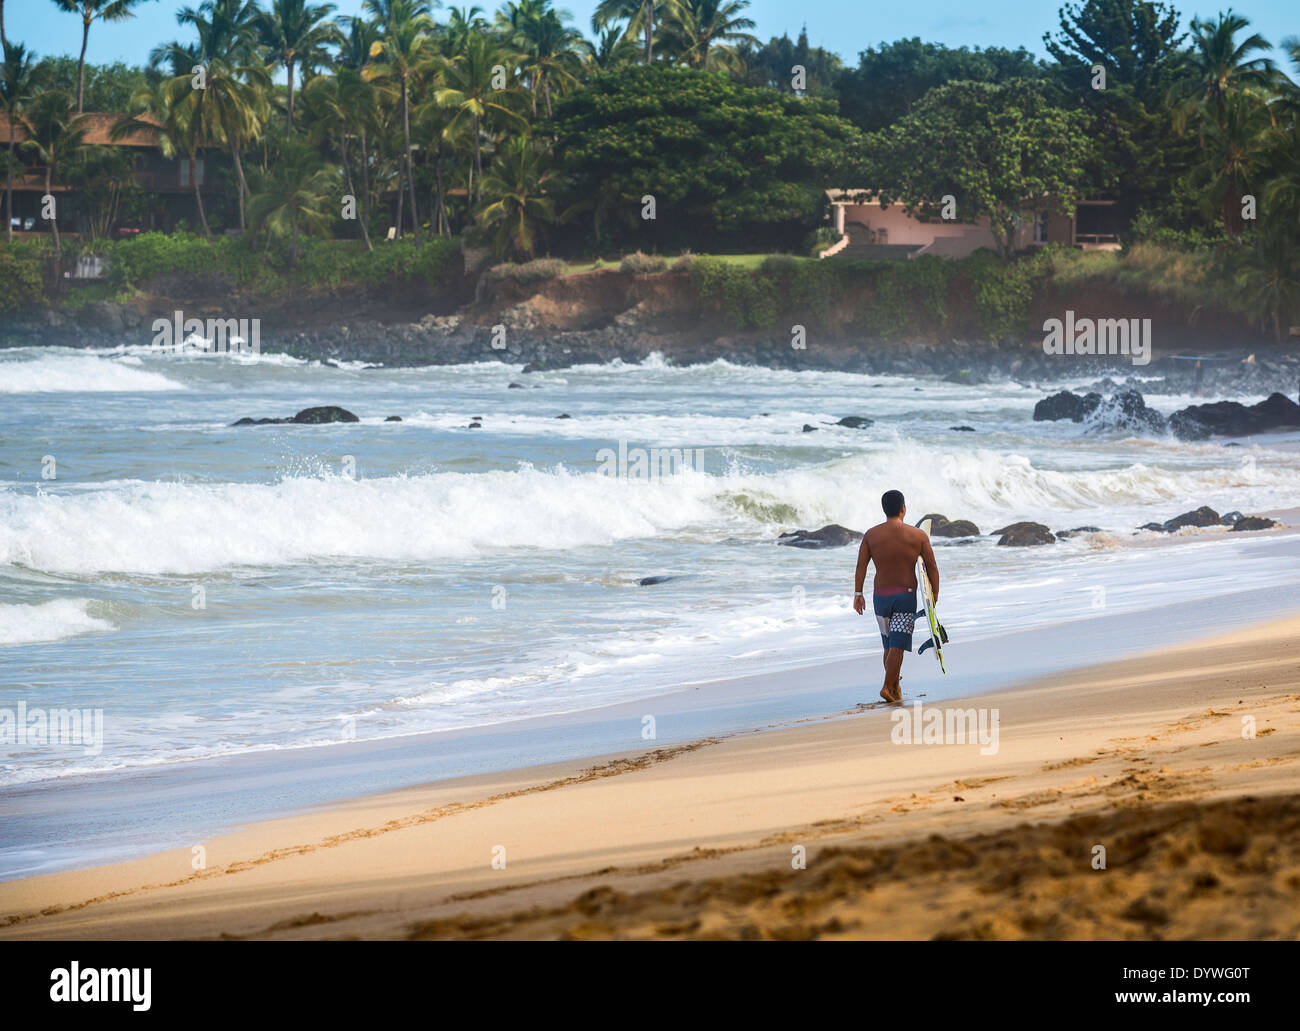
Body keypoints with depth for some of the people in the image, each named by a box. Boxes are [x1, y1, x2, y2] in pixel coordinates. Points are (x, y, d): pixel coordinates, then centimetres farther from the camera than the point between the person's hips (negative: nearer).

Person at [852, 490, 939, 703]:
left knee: (889, 645, 16)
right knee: (897, 646, -5)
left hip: (880, 596, 3)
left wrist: (858, 593, 2)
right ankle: (888, 687, -16)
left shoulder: (871, 535, 1)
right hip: (906, 596, -3)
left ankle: (895, 685, 27)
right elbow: (932, 567, 1)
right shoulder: (918, 536, -3)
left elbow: (861, 566, -3)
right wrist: (934, 593, 12)